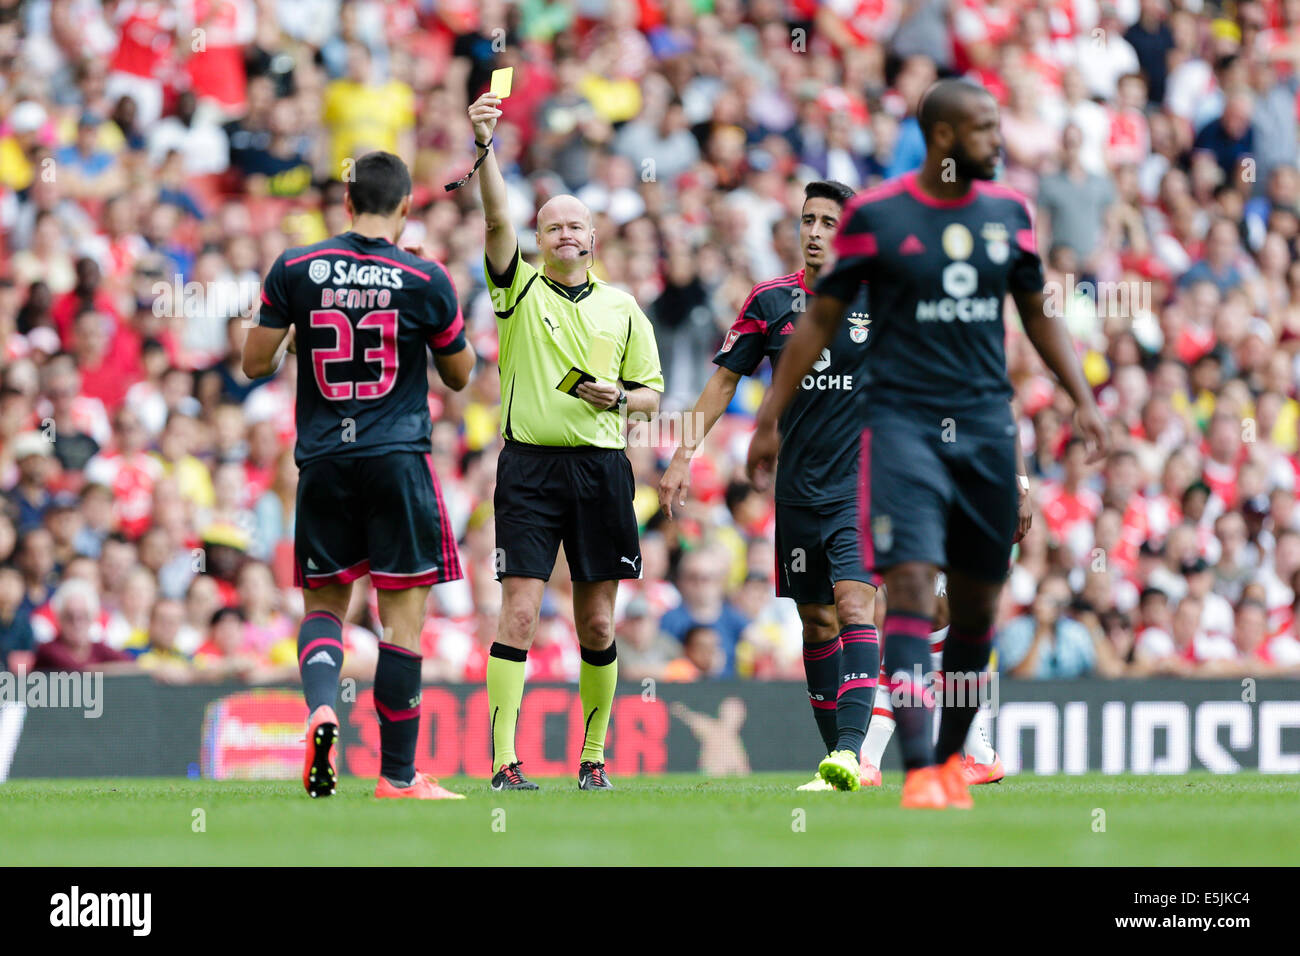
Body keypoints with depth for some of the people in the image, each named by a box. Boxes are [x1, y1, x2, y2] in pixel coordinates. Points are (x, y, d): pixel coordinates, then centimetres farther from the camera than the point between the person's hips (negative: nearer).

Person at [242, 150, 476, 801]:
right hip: (398, 457, -2)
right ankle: (397, 775, 0)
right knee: (404, 613, 1)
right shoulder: (424, 279, -3)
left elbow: (255, 363, 3)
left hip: (322, 460, 2)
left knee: (323, 602, 15)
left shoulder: (295, 270, 0)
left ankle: (320, 706, -15)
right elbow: (460, 375, 9)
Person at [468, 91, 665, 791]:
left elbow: (650, 392, 17)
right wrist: (483, 147, -25)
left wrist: (619, 398, -5)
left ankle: (593, 754, 16)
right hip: (529, 466, -3)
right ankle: (503, 760, -11)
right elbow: (497, 218, -11)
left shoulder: (622, 308, 12)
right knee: (520, 611, -10)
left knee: (597, 624, 5)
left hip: (601, 467, 3)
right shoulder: (521, 289, 4)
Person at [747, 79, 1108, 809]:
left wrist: (1084, 400, 13)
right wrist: (771, 419, 3)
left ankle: (952, 757, 24)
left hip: (986, 424, 4)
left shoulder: (1010, 213, 8)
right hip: (902, 423, -4)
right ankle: (919, 770, -21)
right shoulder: (876, 215, -4)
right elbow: (820, 320, 3)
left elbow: (1040, 314, 20)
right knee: (912, 585, -17)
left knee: (978, 604, 7)